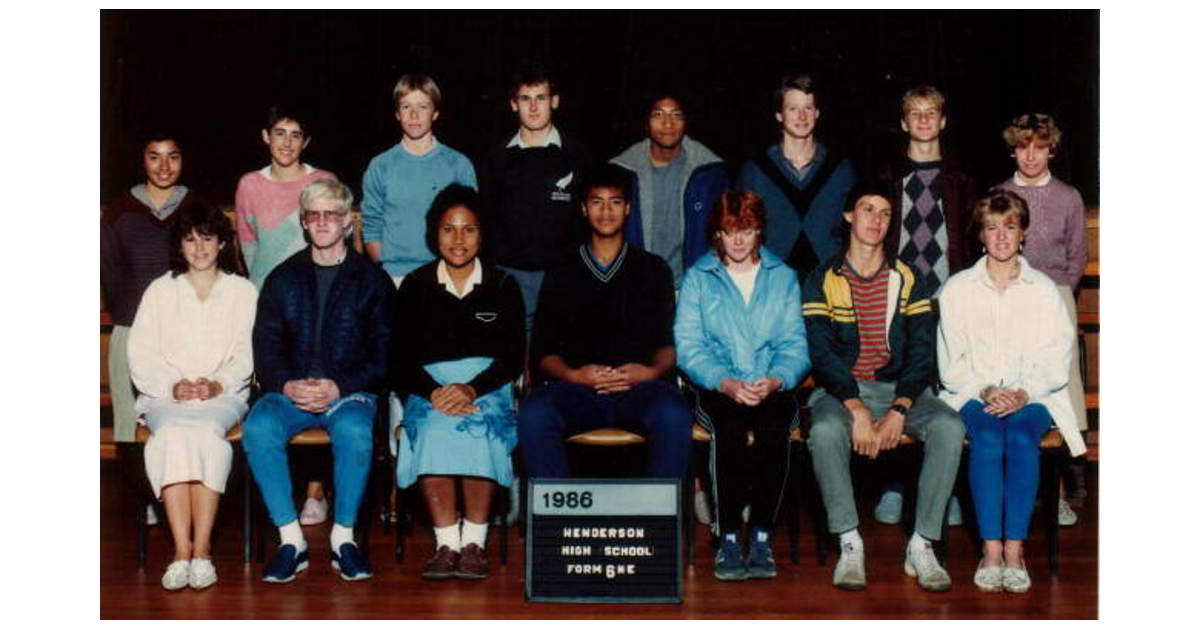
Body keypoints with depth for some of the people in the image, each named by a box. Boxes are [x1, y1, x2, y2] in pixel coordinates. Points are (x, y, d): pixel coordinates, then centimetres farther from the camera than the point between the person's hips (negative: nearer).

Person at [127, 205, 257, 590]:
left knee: (205, 429, -34)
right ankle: (182, 549, -35)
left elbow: (247, 354, 5)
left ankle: (202, 548, -34)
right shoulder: (160, 291, 17)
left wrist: (219, 384, -13)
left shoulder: (243, 292, 15)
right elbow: (141, 356, 8)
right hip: (165, 396, 1)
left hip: (223, 396, -1)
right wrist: (173, 386, -10)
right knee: (173, 432, -33)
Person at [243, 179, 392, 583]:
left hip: (349, 392, -2)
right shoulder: (282, 279, 15)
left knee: (354, 431, -35)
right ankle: (291, 539, -21)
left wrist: (338, 387, -14)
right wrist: (287, 385, -13)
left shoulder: (372, 280, 8)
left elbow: (384, 353, 1)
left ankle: (344, 537, -18)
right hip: (290, 391, 2)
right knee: (258, 428, -30)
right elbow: (266, 349, 9)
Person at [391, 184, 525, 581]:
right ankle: (446, 543, -28)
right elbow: (400, 358, 4)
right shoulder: (415, 286, 11)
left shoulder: (502, 286, 9)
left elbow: (513, 358, 2)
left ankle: (474, 542, -26)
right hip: (429, 387, 1)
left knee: (478, 427, -34)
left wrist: (471, 389, -17)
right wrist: (434, 392, -16)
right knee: (433, 429, -33)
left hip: (487, 387, 0)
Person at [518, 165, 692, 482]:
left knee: (674, 416, -35)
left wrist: (652, 371, -8)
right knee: (532, 416, -32)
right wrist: (573, 375, -8)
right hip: (576, 388, 1)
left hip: (640, 386, 0)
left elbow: (669, 343, 14)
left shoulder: (653, 269, 21)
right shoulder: (561, 274, 20)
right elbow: (542, 352, 12)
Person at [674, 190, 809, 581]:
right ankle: (729, 537, -26)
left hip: (773, 390, 1)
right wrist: (725, 383, -17)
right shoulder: (698, 278, 12)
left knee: (776, 427, -33)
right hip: (716, 389, -1)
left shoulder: (783, 277, 16)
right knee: (729, 427, -34)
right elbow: (688, 346, 0)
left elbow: (795, 345, 7)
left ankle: (762, 537, -25)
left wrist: (775, 381, -15)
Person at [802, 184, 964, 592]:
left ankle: (921, 546, -20)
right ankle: (850, 545, -24)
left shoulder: (907, 280, 10)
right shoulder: (823, 281, 4)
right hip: (839, 390, -2)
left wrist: (899, 409, -15)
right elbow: (820, 352, -7)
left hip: (900, 388, 2)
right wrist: (856, 409, -21)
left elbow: (921, 352, 2)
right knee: (825, 430, -35)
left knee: (949, 427, -27)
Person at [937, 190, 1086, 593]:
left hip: (1032, 397, 0)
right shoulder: (957, 289, 11)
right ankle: (991, 549, -34)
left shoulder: (1044, 290, 12)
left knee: (1021, 436, -32)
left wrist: (1024, 393, -14)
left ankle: (1014, 549, -34)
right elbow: (951, 363, 4)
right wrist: (985, 391, -13)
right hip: (973, 394, 0)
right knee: (987, 438, -32)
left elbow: (1056, 361, 4)